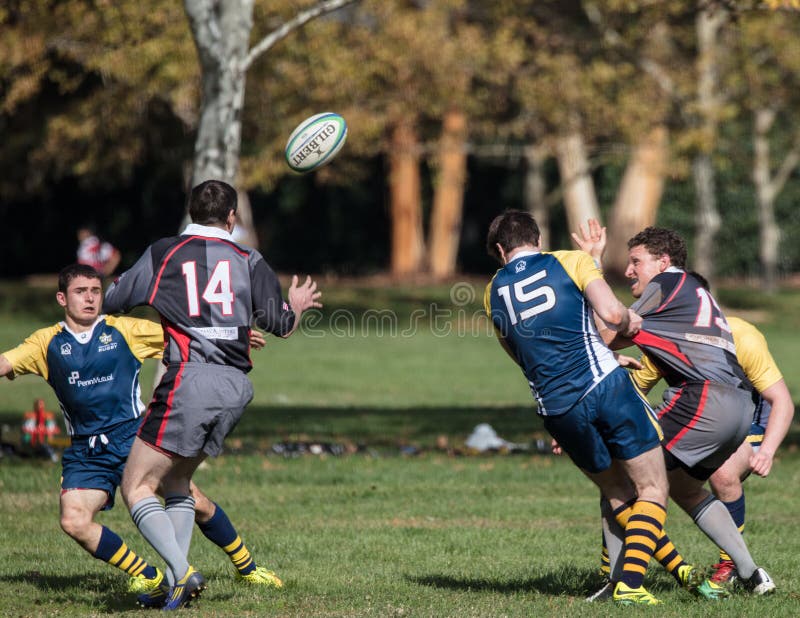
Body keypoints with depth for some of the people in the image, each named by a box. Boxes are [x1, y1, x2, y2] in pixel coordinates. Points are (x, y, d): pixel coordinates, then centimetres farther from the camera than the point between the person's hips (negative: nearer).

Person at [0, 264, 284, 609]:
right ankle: (146, 577, -3)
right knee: (74, 522, -20)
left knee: (196, 503, -7)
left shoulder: (124, 330, 3)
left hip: (134, 437, -1)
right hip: (85, 453, 1)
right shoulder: (48, 343, 6)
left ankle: (246, 567, 16)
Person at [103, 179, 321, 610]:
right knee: (176, 481, 21)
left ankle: (182, 574, -19)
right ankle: (177, 582, 11)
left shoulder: (163, 253, 3)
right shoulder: (248, 260, 10)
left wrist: (119, 282, 30)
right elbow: (281, 325, 9)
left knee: (137, 487, -1)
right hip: (236, 387, 5)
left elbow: (111, 303, 7)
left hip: (189, 381, -5)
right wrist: (297, 306, 32)